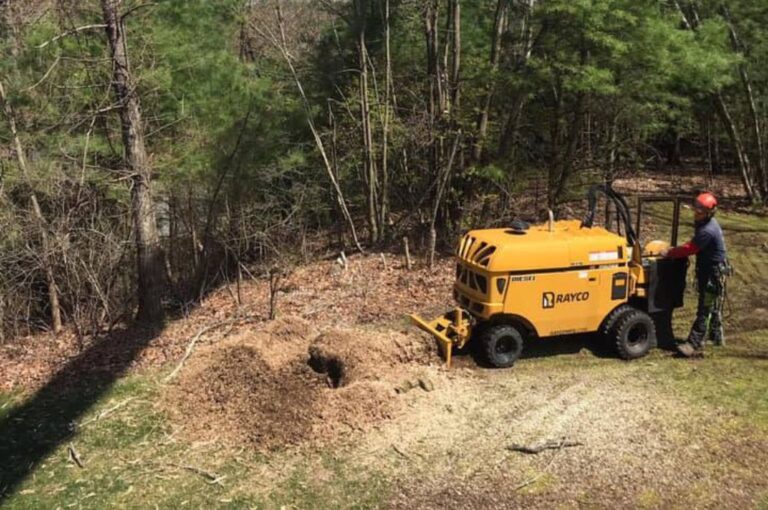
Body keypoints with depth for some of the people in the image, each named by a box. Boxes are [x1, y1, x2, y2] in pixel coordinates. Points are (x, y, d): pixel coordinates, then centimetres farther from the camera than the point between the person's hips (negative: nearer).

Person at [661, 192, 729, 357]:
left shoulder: (707, 231, -27)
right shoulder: (709, 224, 6)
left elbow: (689, 249, -23)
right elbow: (693, 246, 13)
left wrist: (669, 253, -13)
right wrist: (675, 250, 3)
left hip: (713, 274, -10)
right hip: (711, 271, 10)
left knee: (704, 310, -8)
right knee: (714, 306, 22)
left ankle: (695, 345, -8)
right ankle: (716, 336, 37)